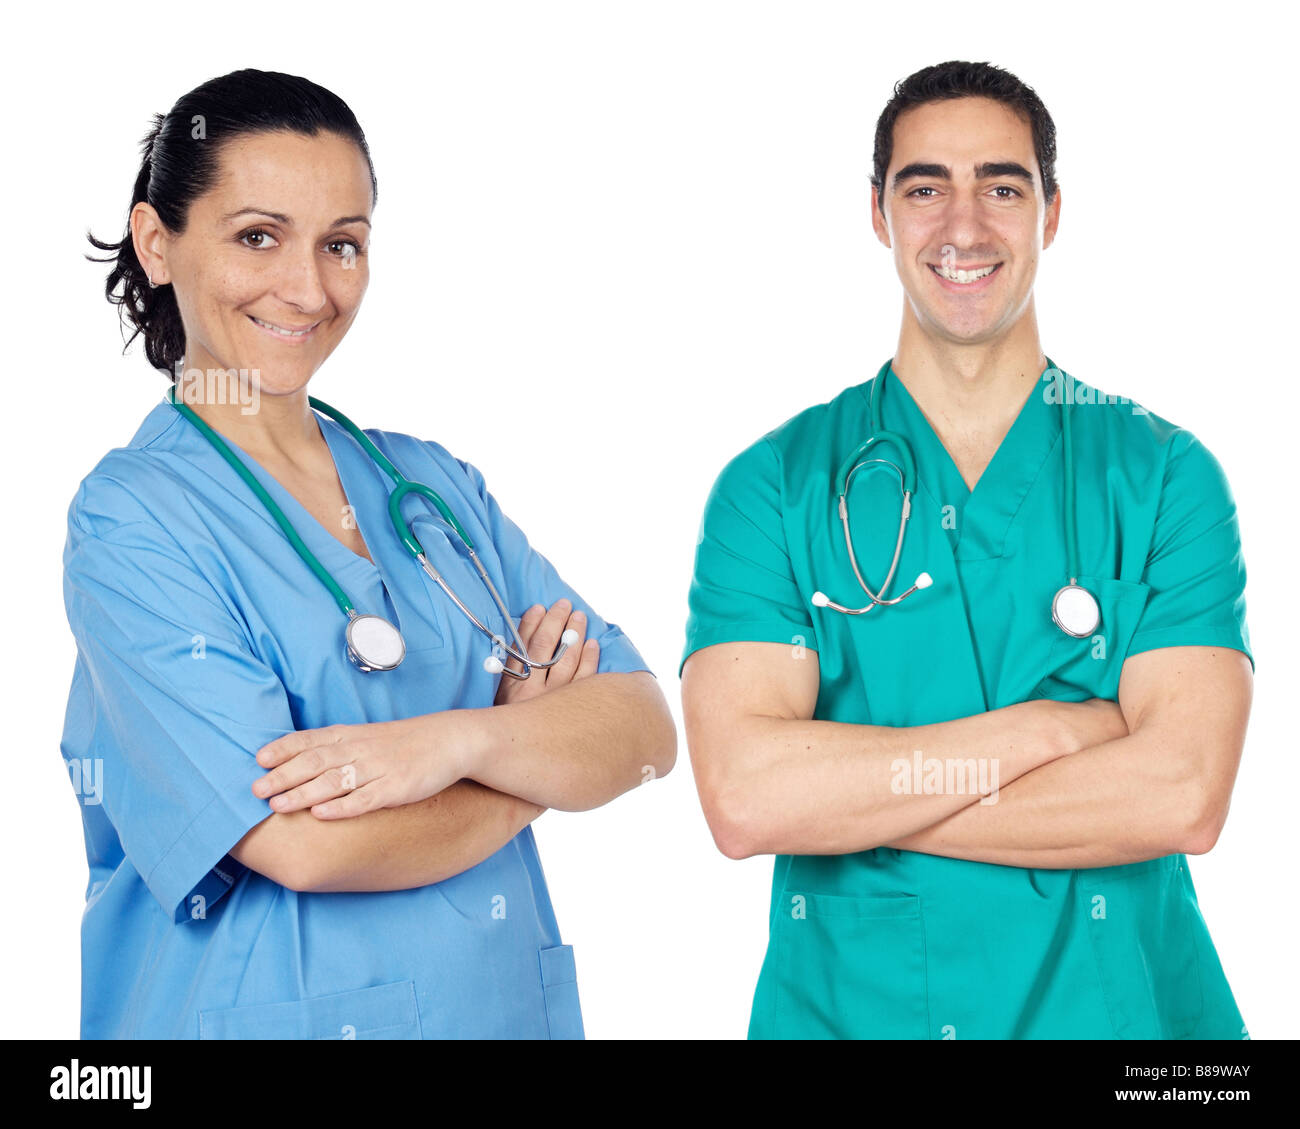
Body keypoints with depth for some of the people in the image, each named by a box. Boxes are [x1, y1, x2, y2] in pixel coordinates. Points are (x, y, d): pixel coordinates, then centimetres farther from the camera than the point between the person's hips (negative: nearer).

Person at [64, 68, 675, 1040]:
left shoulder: (437, 484, 4)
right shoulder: (132, 515, -12)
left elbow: (645, 731, -5)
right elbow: (300, 841, -22)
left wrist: (460, 741, -23)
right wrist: (546, 750, -9)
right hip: (264, 1011, -5)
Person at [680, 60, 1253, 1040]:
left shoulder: (1166, 474, -3)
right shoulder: (775, 485, -4)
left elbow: (1184, 797, -15)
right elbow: (743, 800, -16)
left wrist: (851, 797, -15)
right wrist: (1047, 729, -16)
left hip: (1119, 1006, 0)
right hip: (840, 1007, 1)